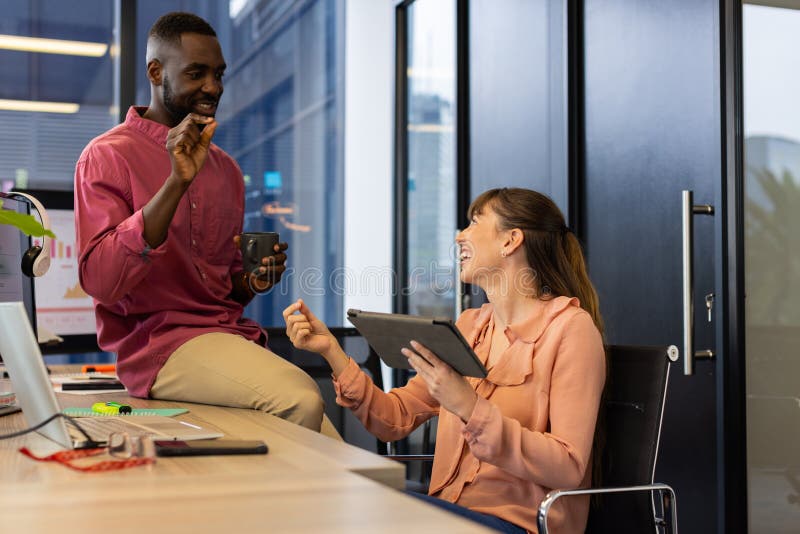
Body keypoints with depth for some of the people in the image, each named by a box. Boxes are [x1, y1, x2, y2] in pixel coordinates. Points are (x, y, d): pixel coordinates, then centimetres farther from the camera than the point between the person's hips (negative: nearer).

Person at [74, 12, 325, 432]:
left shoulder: (225, 168, 17)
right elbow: (100, 281, -17)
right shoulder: (107, 156, -2)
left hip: (232, 334, 6)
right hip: (158, 340, -6)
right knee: (298, 399, -29)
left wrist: (252, 282, 1)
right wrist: (177, 182, -21)